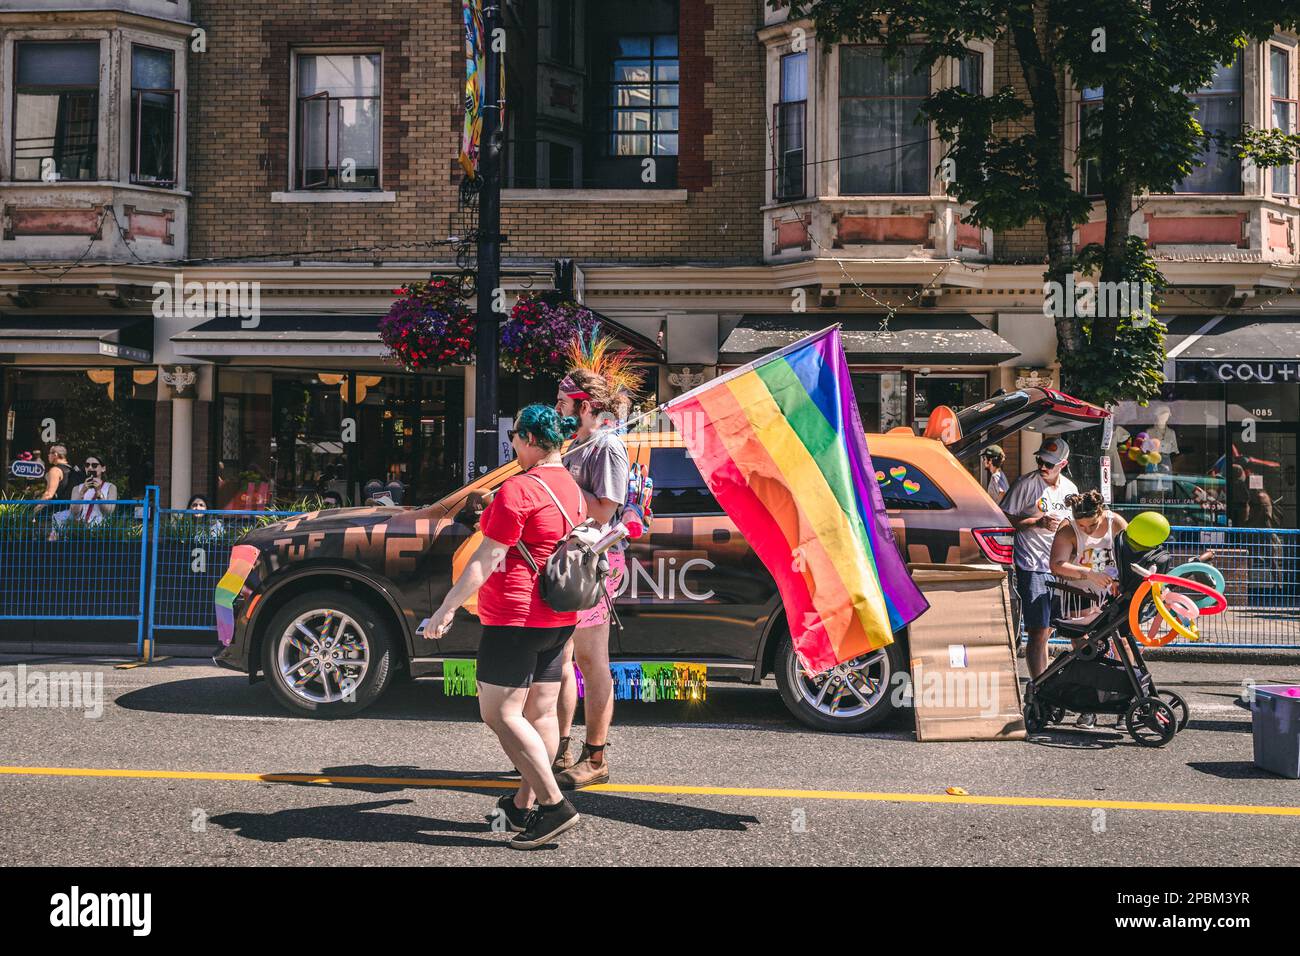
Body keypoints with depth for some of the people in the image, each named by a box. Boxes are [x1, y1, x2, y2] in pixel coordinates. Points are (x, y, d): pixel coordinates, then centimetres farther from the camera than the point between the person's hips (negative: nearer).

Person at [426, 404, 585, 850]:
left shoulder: (519, 488, -16)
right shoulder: (572, 489, 13)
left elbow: (487, 558, -19)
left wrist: (448, 606, -15)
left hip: (515, 616, -9)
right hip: (558, 619, 9)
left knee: (500, 713, -5)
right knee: (541, 712, 11)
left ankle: (554, 804, -8)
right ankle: (523, 805, 20)